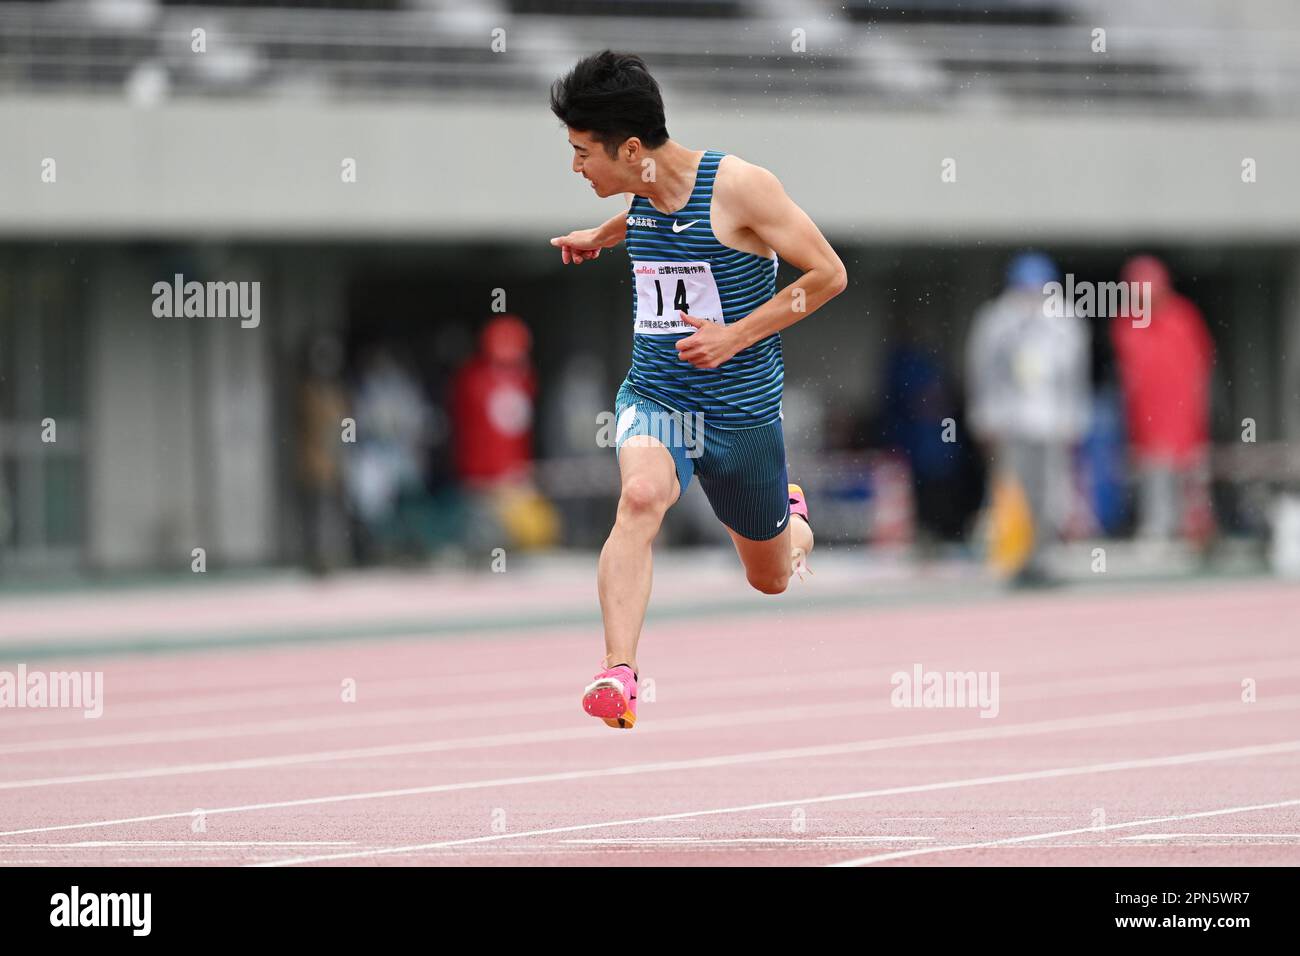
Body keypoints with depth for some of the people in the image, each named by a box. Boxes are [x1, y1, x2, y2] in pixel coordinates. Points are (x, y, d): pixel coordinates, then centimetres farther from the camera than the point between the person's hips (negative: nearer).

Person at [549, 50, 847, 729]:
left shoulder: (738, 185, -17)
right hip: (654, 394, 3)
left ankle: (793, 522, 55)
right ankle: (617, 675, -43)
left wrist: (734, 336, -18)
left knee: (770, 579, 16)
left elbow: (828, 274, -14)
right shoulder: (640, 193, 1)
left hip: (743, 409, -3)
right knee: (641, 495, -33)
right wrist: (601, 236, 28)